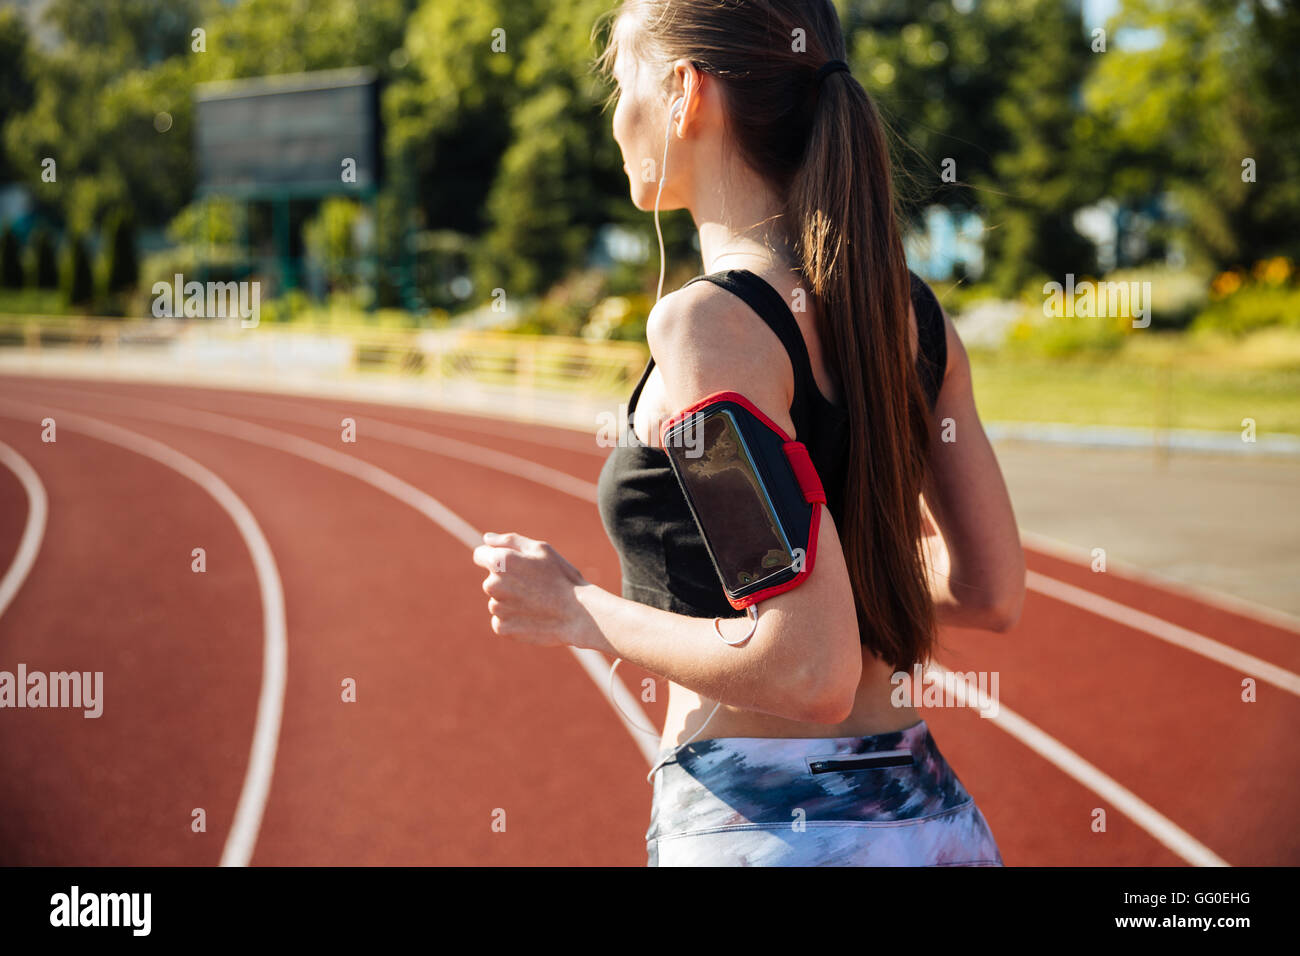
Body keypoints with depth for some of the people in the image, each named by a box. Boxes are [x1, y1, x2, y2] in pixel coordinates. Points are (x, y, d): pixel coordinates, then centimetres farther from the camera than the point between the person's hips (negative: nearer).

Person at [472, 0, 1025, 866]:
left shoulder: (708, 323, -17)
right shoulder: (913, 312, 4)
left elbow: (810, 670, -22)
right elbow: (992, 594, 9)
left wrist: (580, 613, -10)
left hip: (767, 825, -7)